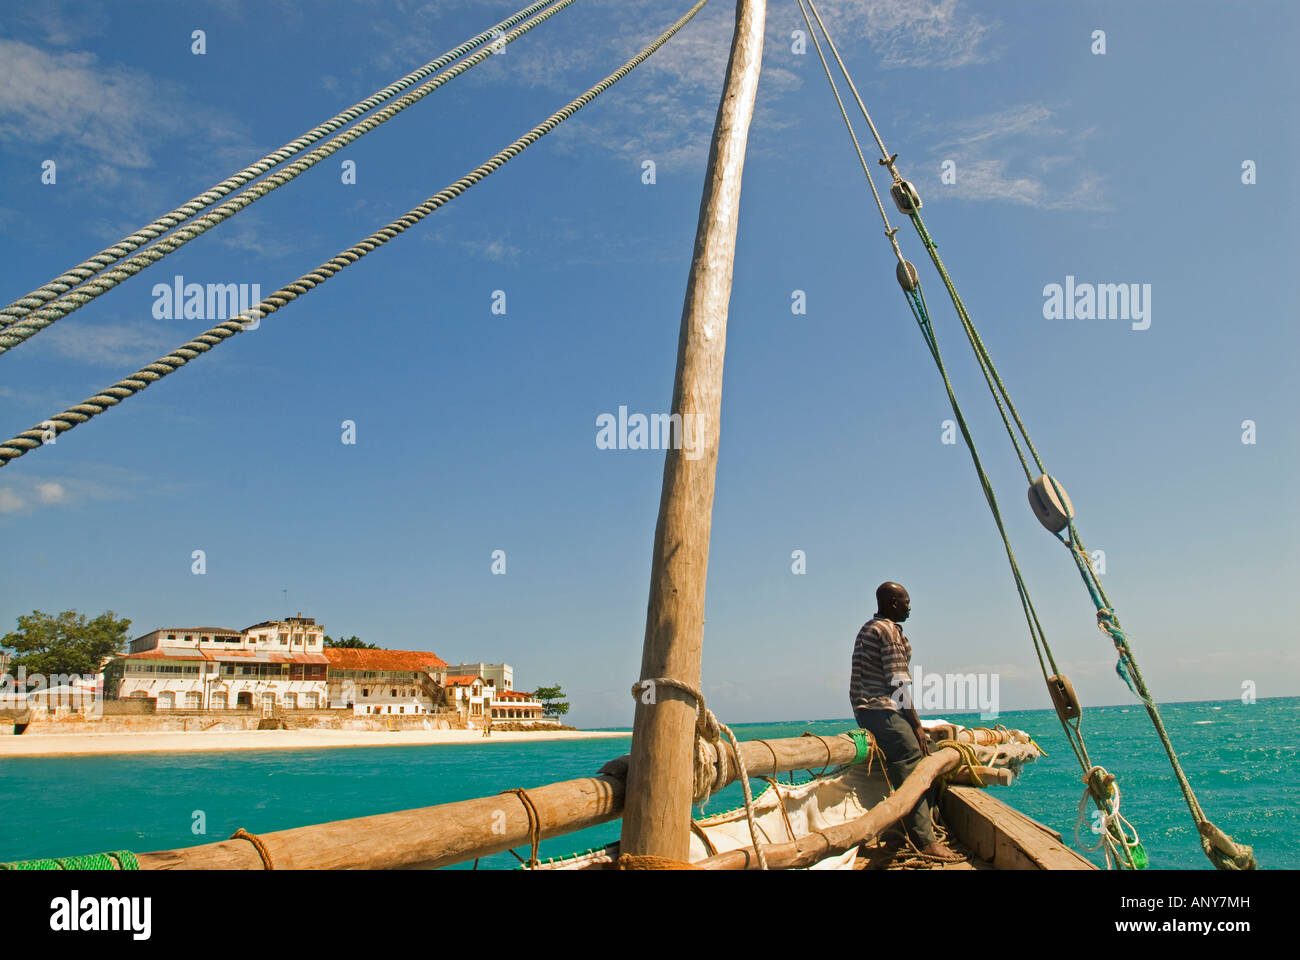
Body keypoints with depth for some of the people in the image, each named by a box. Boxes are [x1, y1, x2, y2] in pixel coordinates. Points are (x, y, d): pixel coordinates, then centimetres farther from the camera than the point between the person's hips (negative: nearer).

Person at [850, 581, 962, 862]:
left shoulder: (868, 628, 21)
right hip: (882, 710, -10)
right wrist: (916, 724, -12)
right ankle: (926, 843, -14)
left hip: (865, 710, 10)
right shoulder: (889, 630, -10)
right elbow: (898, 683, -14)